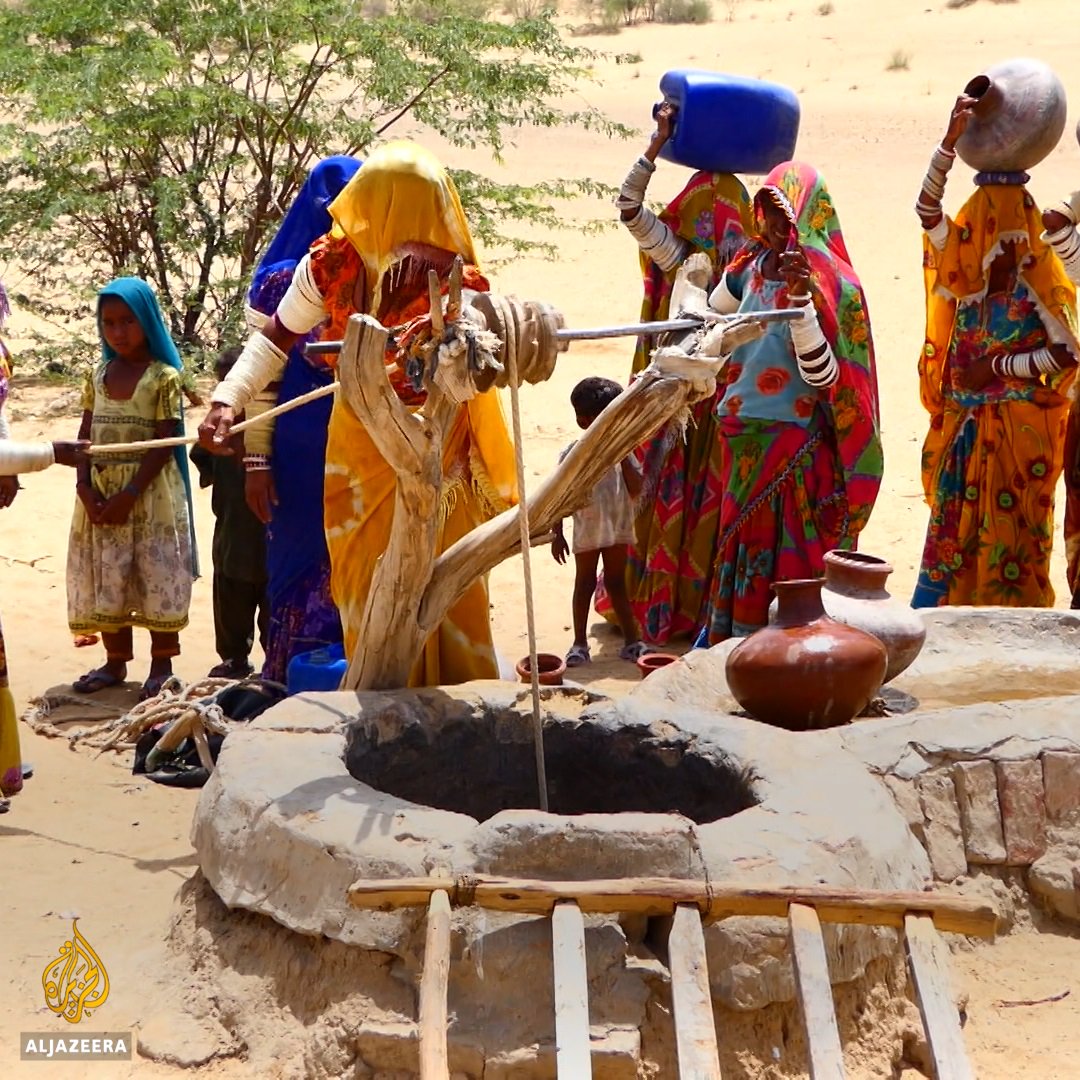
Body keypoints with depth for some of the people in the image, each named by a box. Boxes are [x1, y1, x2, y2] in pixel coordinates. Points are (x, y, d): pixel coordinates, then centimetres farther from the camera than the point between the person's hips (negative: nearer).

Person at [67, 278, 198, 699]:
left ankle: (161, 666, 10)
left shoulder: (164, 376, -7)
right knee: (106, 578, 8)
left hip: (149, 492, -5)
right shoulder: (98, 376, 9)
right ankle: (115, 661, 20)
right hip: (101, 493, 5)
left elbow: (163, 444, -11)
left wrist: (129, 495, -17)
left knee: (158, 575, 0)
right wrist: (85, 488, -7)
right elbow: (85, 436, 7)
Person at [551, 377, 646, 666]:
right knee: (584, 584, 7)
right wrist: (557, 534, -6)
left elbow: (635, 490, -6)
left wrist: (623, 458, -14)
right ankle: (580, 643, 13)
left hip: (619, 529, 3)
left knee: (617, 583, 12)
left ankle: (631, 641, 16)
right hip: (587, 531, -3)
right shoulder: (572, 455, -7)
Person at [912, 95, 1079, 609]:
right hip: (965, 426, 5)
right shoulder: (968, 274, 1)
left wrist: (999, 366, -15)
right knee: (953, 527, 10)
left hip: (1018, 431, -5)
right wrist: (951, 139, -16)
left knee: (1008, 532, 3)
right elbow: (927, 207, -6)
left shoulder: (1038, 285, -11)